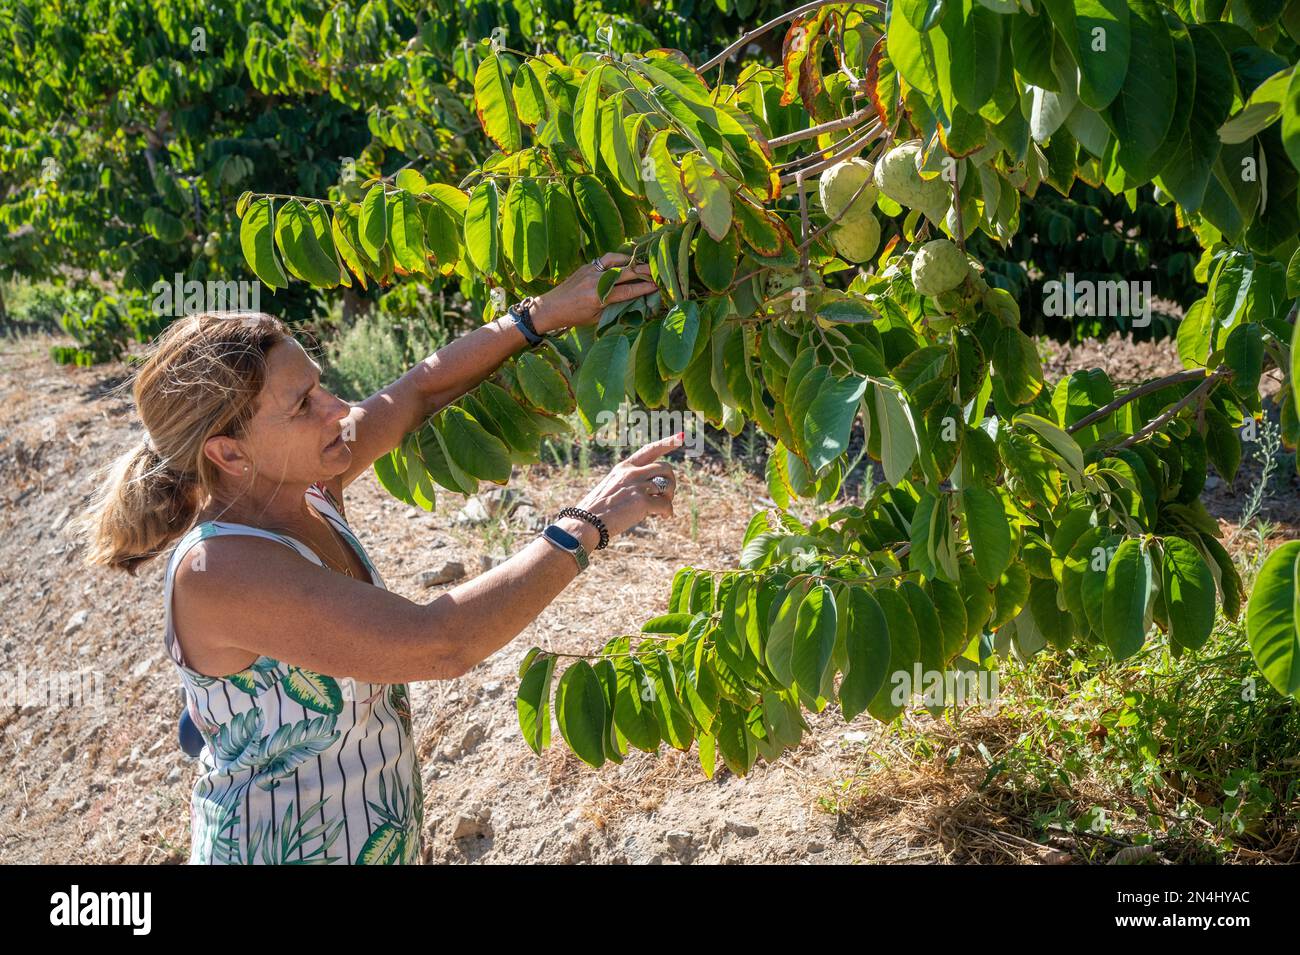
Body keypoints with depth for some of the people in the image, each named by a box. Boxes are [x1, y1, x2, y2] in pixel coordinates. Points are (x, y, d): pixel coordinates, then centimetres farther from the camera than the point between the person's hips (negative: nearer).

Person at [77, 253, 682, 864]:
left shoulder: (300, 487, -7)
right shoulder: (217, 573, -30)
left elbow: (423, 389, 4)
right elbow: (438, 645, -36)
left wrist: (547, 312, -5)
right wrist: (586, 527, -30)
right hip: (284, 846, -8)